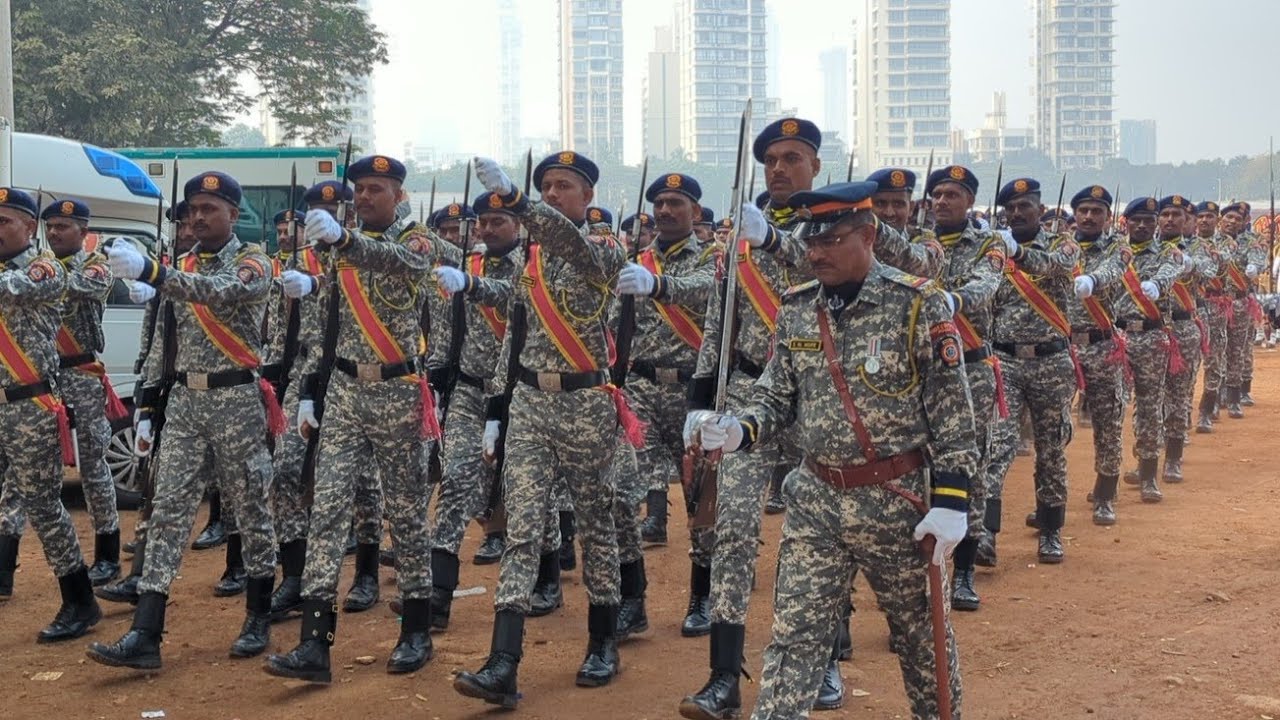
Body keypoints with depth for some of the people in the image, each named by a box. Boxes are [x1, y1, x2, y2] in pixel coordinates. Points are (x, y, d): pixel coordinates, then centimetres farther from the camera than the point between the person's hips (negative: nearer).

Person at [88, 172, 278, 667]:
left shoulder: (253, 263, -4)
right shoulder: (180, 267, 14)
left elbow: (219, 293, -27)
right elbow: (164, 342, 16)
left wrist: (149, 272, -39)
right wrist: (146, 408, 10)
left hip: (236, 401, -5)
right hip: (184, 402, 5)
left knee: (250, 509, 4)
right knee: (168, 510, -1)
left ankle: (258, 619, 19)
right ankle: (144, 636, -4)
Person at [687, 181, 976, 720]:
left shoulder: (918, 304, -11)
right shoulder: (796, 309, 4)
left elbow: (952, 412, -10)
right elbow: (778, 394, 9)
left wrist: (950, 501, -14)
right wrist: (738, 430, -12)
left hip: (897, 501, -3)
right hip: (814, 500, 3)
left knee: (919, 631, 15)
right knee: (792, 636, 1)